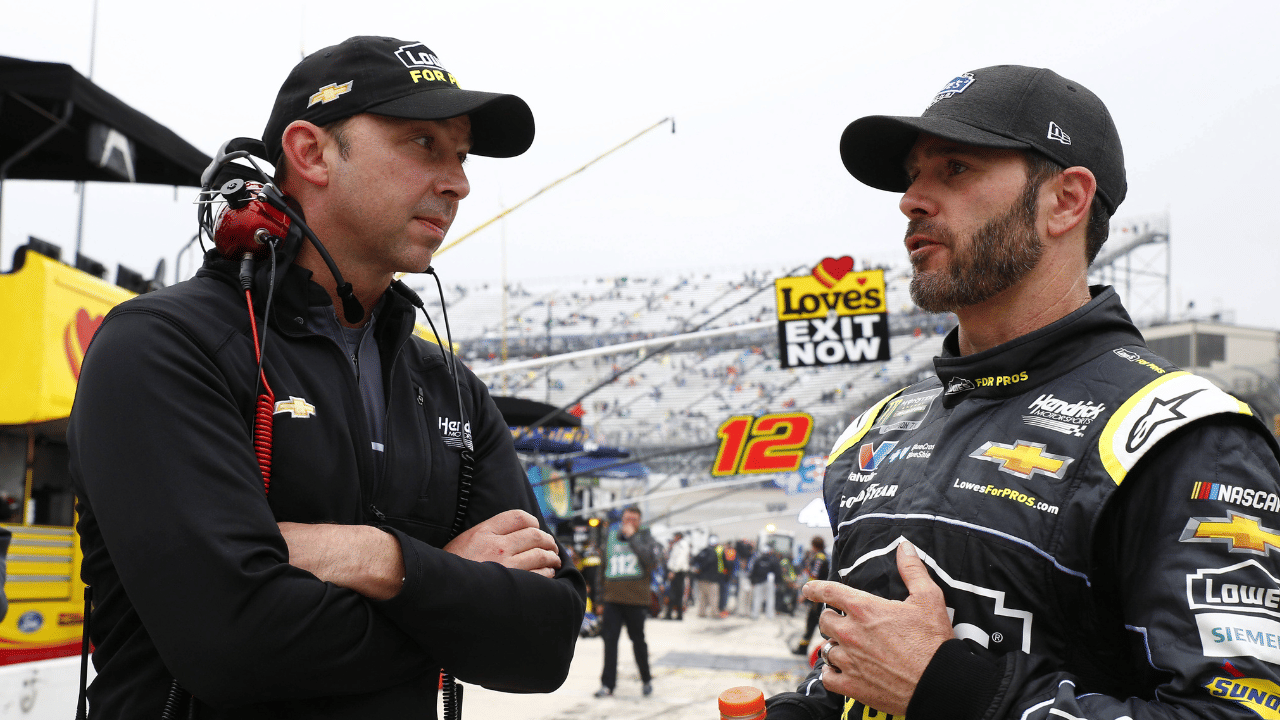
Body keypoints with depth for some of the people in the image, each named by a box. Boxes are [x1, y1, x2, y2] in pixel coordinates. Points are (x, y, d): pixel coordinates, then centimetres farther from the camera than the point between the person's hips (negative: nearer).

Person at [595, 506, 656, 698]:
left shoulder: (644, 536, 2)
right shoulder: (611, 537, 11)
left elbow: (649, 558, -18)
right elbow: (603, 566, 17)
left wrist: (632, 536, -17)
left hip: (636, 600, -2)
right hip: (612, 599, 2)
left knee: (638, 641, 7)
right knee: (610, 641, -2)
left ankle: (646, 680, 24)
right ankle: (608, 684, 2)